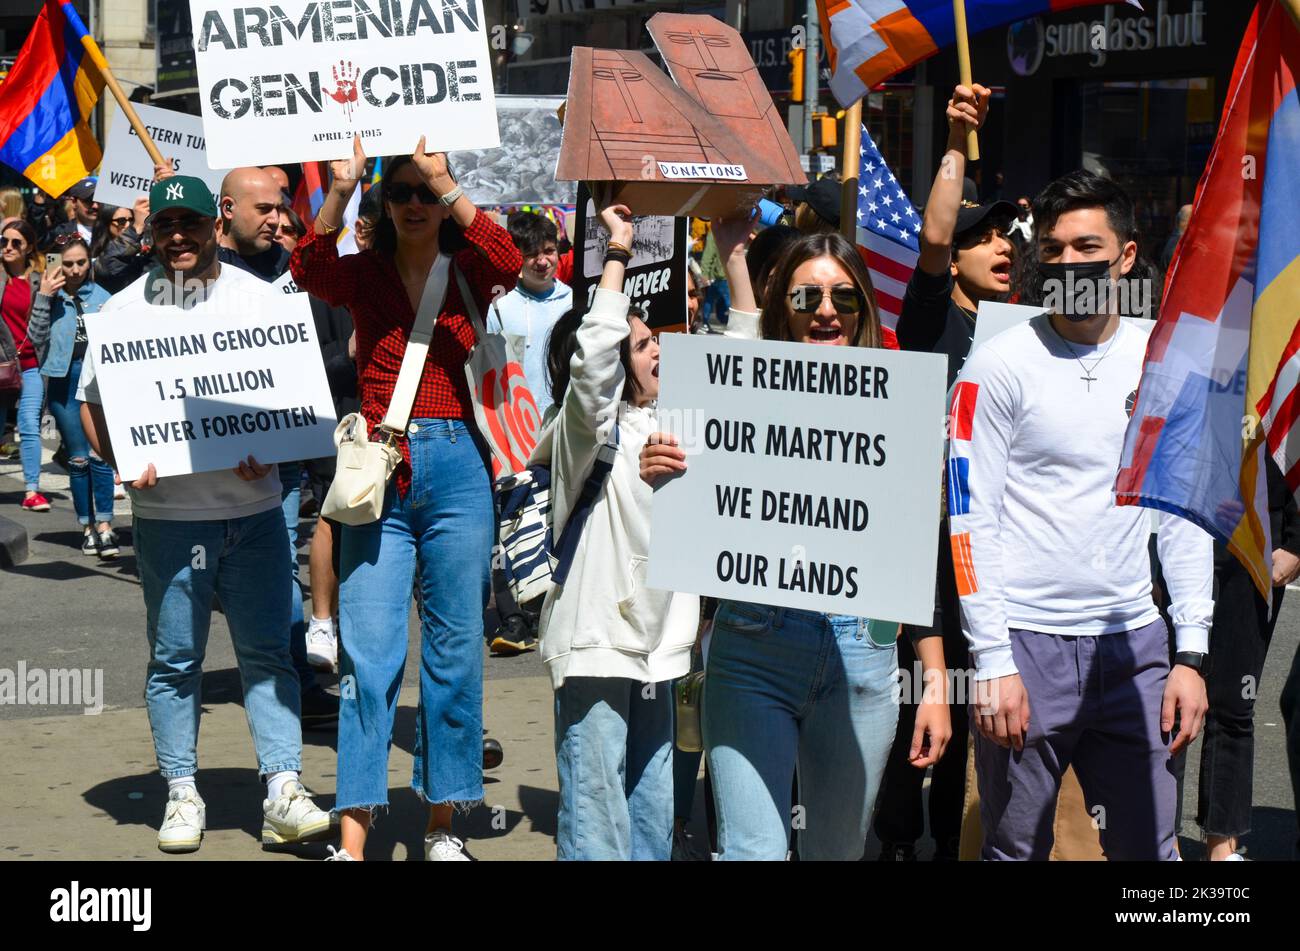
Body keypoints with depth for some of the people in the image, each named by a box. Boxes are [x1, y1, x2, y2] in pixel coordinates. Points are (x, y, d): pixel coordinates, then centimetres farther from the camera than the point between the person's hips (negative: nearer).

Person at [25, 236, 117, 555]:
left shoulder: (102, 297, 6)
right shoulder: (51, 296, 3)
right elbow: (36, 338, -7)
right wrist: (43, 298, -13)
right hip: (65, 378, 0)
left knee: (99, 454, -10)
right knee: (77, 458, 5)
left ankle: (104, 526, -11)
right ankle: (87, 526, 12)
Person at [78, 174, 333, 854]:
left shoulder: (255, 297, 8)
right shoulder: (126, 309, 6)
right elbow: (92, 399, 8)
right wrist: (123, 459, -10)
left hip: (253, 505, 0)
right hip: (166, 510, 0)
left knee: (267, 651, -1)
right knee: (174, 658, 4)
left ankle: (283, 795, 0)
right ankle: (182, 796, 13)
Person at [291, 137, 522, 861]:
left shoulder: (466, 273, 6)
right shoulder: (364, 274, 5)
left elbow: (509, 263, -17)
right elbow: (309, 272, -16)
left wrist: (446, 184, -25)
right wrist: (340, 191, -31)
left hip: (456, 469, 1)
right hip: (381, 474, -1)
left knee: (456, 650, 7)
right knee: (369, 654, -4)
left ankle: (443, 822, 18)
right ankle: (354, 836, -4)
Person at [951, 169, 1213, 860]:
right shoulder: (998, 367, -4)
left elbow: (1183, 513, 11)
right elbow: (970, 520, -6)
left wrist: (1191, 653, 5)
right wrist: (992, 661, -12)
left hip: (1134, 641, 3)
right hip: (1027, 645, -3)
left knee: (1150, 845, 6)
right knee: (1016, 849, 5)